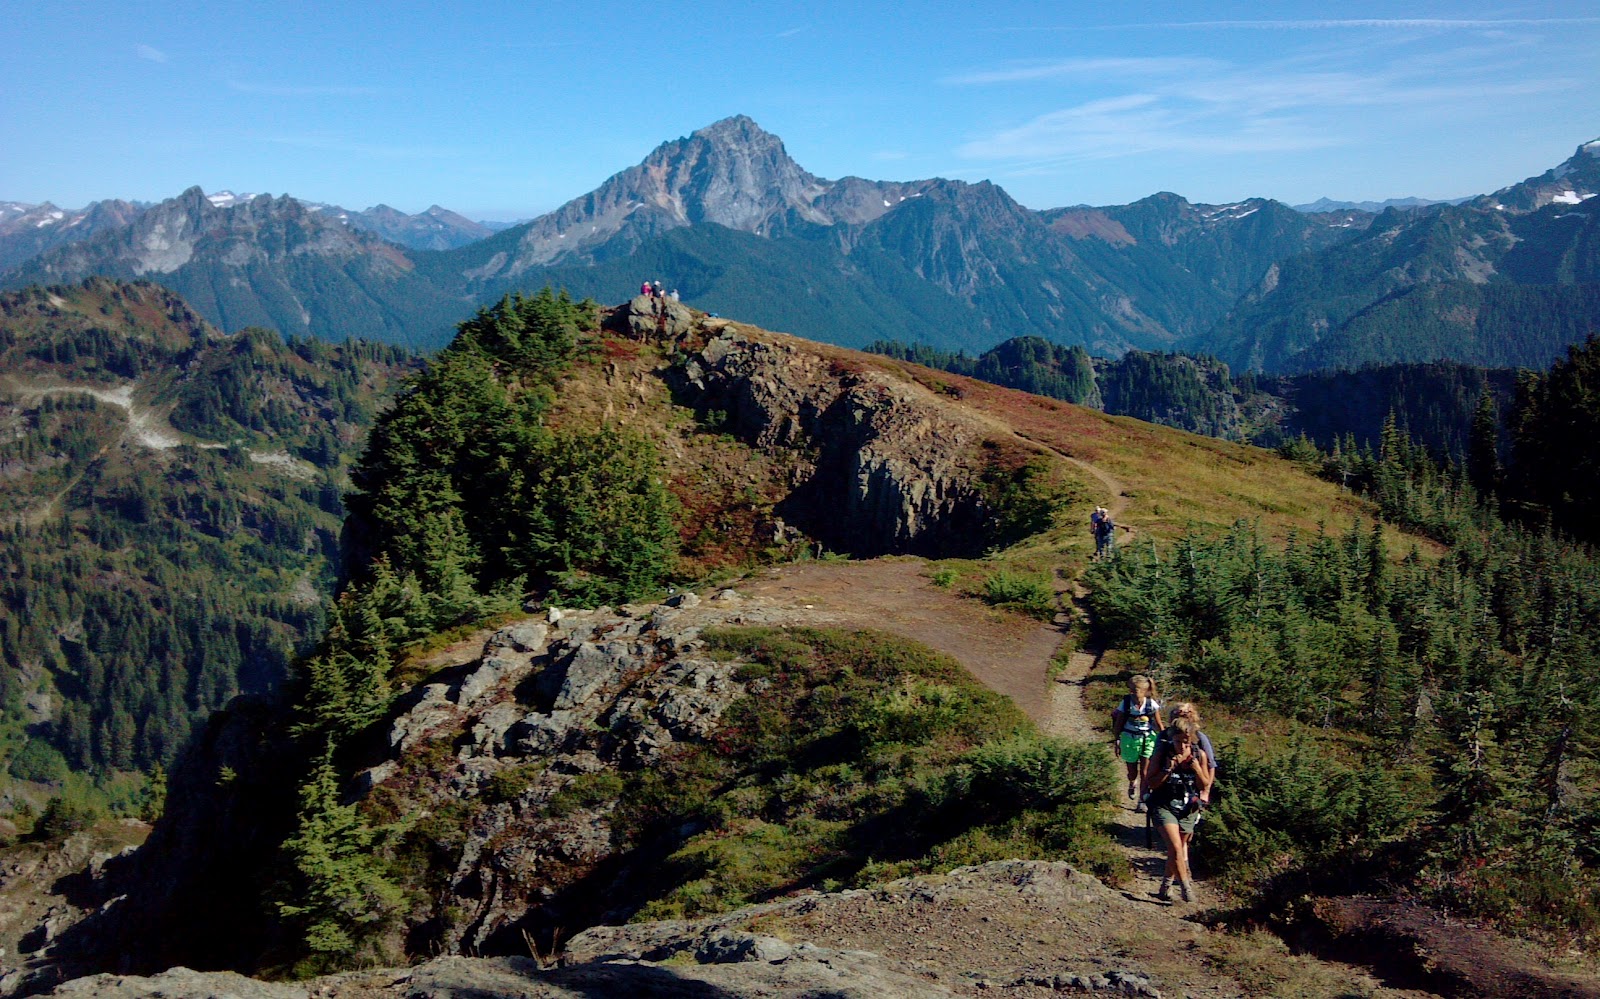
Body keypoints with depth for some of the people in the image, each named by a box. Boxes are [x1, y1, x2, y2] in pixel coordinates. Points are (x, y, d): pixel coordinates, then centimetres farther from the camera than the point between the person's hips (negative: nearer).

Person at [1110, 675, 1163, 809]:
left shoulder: (1151, 704, -13)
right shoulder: (1125, 703, -14)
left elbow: (1159, 725, 0)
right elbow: (1118, 725, -4)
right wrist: (1117, 742, -1)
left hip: (1148, 739, 0)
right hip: (1130, 739, 1)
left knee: (1144, 772, -3)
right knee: (1132, 771, 12)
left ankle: (1142, 801, 8)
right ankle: (1132, 784, 48)